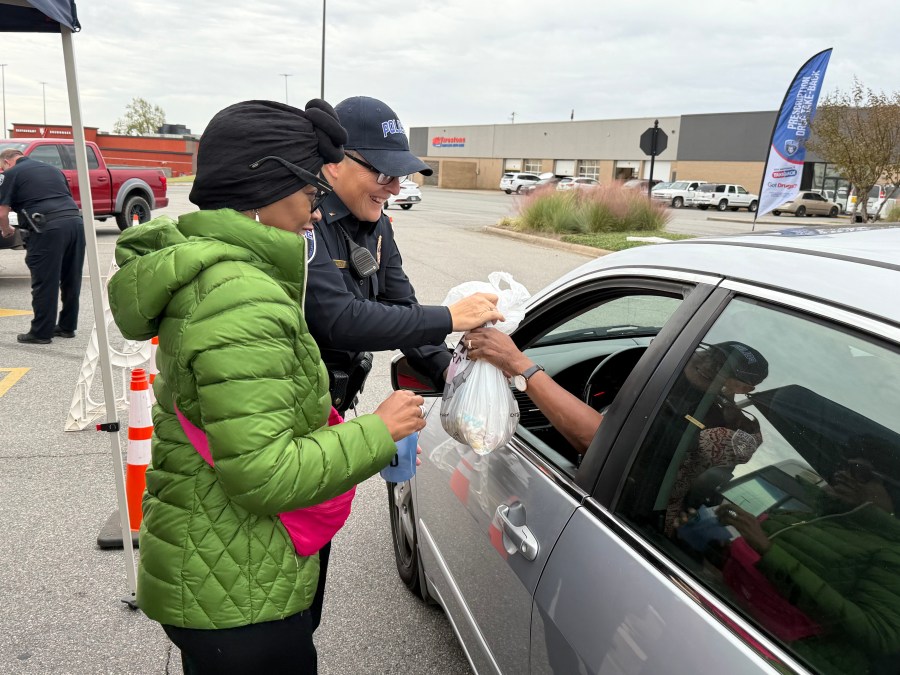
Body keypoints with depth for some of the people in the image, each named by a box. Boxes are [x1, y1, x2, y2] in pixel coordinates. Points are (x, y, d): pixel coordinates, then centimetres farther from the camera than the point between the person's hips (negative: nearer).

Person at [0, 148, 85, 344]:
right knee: (70, 280, 14)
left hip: (48, 227, -6)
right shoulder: (52, 169, 28)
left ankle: (41, 333, 8)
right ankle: (67, 327, 24)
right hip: (75, 221, 6)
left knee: (44, 283, 1)